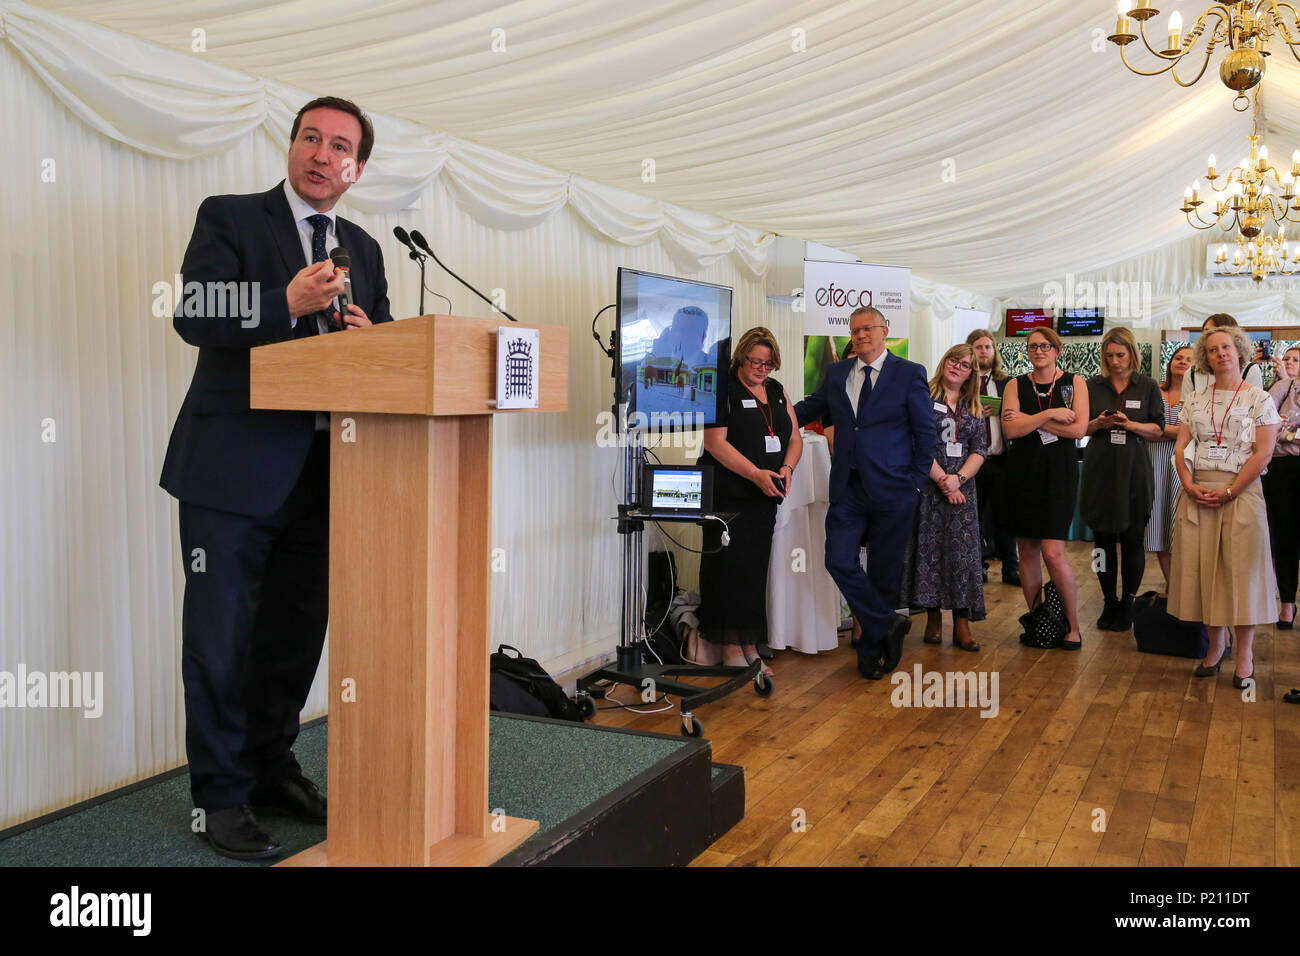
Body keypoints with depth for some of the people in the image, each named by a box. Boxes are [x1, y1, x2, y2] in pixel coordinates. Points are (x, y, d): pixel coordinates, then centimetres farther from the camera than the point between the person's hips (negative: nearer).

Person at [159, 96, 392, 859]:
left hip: (322, 474, 5)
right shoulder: (230, 218, 0)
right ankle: (223, 794, 15)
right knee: (222, 638, 1)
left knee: (298, 631, 14)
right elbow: (193, 316, -13)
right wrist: (287, 303, -25)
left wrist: (367, 336, -7)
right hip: (235, 468, -5)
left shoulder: (365, 250, 15)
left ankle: (272, 768, 30)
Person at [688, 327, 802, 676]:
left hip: (764, 497, 6)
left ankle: (748, 647, 11)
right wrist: (756, 473, -21)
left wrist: (786, 468, -5)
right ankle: (731, 650, -3)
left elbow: (794, 438, 16)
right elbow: (715, 442, -13)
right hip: (729, 496, -6)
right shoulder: (723, 390, -4)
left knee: (755, 570, 6)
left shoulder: (777, 391, 16)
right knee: (732, 567, -6)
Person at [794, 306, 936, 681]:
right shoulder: (835, 373, 11)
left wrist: (915, 482, -3)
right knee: (839, 560, -8)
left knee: (884, 570, 5)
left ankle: (872, 649, 20)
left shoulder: (910, 374, -1)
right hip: (848, 487, 4)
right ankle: (888, 624, 8)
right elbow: (807, 410, 18)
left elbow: (925, 432, 0)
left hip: (891, 489, -3)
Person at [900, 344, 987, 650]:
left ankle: (962, 624, 0)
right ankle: (933, 616, 10)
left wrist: (957, 478, -11)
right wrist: (942, 480, -12)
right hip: (929, 484, -3)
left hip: (963, 487, 3)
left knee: (962, 550, -2)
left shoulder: (973, 407, 14)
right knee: (929, 548, 0)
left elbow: (979, 450, 6)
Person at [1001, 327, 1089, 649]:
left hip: (1059, 472, -2)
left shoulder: (1074, 382, 5)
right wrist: (1050, 415, -12)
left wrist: (1030, 421, -8)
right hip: (1023, 471, 2)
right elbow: (1010, 429, -7)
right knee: (1027, 551, 5)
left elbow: (1078, 429, -8)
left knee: (1053, 553, -10)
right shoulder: (1016, 385, 7)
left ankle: (1073, 625, 3)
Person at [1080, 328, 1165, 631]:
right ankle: (1109, 602, 15)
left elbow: (1158, 430, 3)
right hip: (1100, 469, 1)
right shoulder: (1093, 385, 7)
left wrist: (1130, 424, -13)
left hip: (1133, 469, -1)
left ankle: (1127, 603, 10)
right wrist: (1099, 423, -12)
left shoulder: (1148, 386, 5)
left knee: (1133, 538, -1)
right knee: (1103, 538, 4)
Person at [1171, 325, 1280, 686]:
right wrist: (1190, 486, -8)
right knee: (1203, 570, 4)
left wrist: (1229, 492, -14)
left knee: (1241, 571, -3)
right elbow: (1181, 447, 8)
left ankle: (1244, 653, 6)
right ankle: (1216, 644, 17)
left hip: (1241, 493, -4)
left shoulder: (1259, 399, 1)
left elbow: (1262, 454, -7)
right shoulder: (1195, 400, 13)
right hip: (1197, 494, 4)